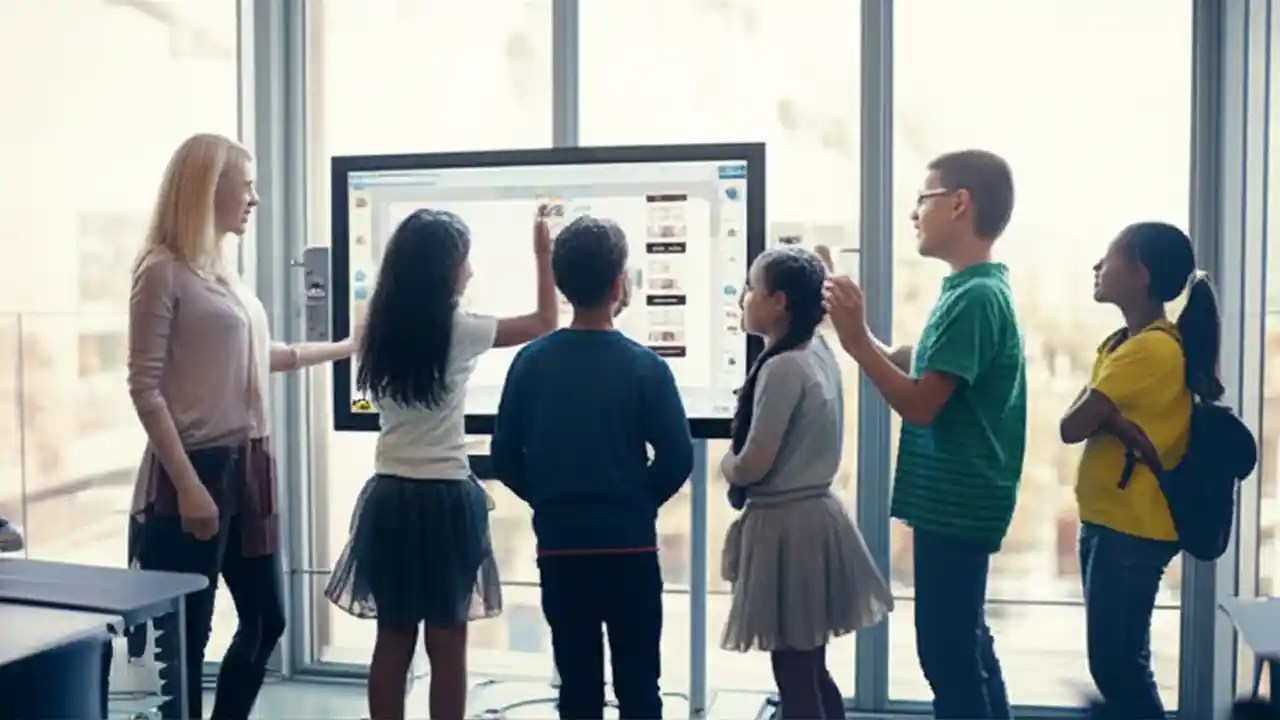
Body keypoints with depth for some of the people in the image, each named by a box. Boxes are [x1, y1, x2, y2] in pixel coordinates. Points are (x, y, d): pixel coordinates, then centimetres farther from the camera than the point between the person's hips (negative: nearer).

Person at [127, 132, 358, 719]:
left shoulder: (224, 272, 12)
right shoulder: (164, 272, -10)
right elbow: (144, 387, -15)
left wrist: (351, 346, 32)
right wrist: (187, 486, -20)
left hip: (244, 466, 8)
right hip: (196, 471, -8)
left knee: (265, 620, 14)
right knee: (184, 637, 2)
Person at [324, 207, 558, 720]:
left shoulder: (382, 330, 3)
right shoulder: (458, 330, -10)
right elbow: (545, 324, 1)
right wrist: (543, 254, 10)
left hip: (390, 497, 5)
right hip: (444, 499, -5)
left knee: (393, 640, 12)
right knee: (447, 644, 5)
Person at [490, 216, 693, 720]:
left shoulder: (531, 361, -2)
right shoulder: (644, 365, -9)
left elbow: (505, 456, 0)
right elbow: (677, 457, -10)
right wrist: (641, 502, 7)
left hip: (559, 546, 3)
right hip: (629, 546, -2)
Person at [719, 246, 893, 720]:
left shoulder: (782, 367, -20)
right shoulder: (819, 351, 5)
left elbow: (753, 466, -18)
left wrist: (726, 466, 1)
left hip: (786, 525, -9)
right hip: (815, 514, 9)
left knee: (793, 676, 4)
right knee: (811, 671, 20)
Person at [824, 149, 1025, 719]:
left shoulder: (975, 296, -19)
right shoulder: (975, 289, 12)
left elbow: (921, 404, -23)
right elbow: (920, 372, 13)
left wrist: (856, 339, -21)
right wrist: (859, 335, 8)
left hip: (954, 504, -10)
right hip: (960, 500, 10)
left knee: (947, 654, 1)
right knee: (965, 644, 20)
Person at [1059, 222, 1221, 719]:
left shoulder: (1150, 348, -19)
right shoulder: (1123, 343, 12)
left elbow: (1072, 426, -20)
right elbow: (1094, 416, 5)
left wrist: (1098, 414, -3)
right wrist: (1116, 422, -12)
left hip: (1131, 529, -9)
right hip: (1106, 520, 9)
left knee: (1117, 664, -2)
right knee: (1113, 662, 16)